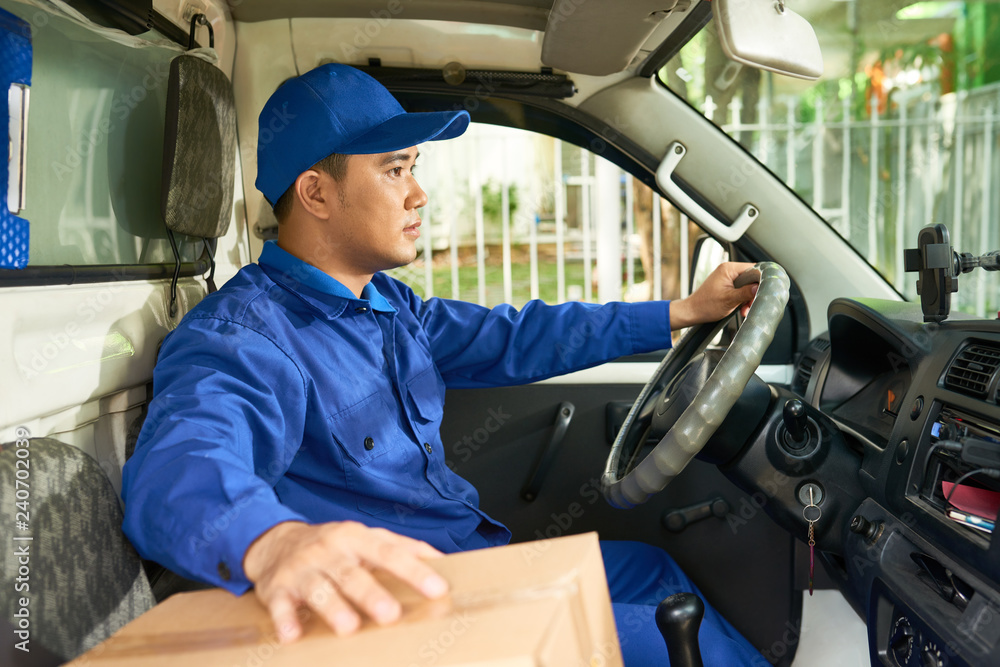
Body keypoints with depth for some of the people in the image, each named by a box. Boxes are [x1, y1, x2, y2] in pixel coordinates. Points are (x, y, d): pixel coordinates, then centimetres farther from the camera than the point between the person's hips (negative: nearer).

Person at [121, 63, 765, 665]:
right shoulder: (242, 336, -20)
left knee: (652, 570, 20)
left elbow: (514, 338, 15)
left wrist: (683, 312, 16)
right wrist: (274, 543, -63)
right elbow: (182, 467, -39)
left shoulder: (388, 303, 9)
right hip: (399, 606, -9)